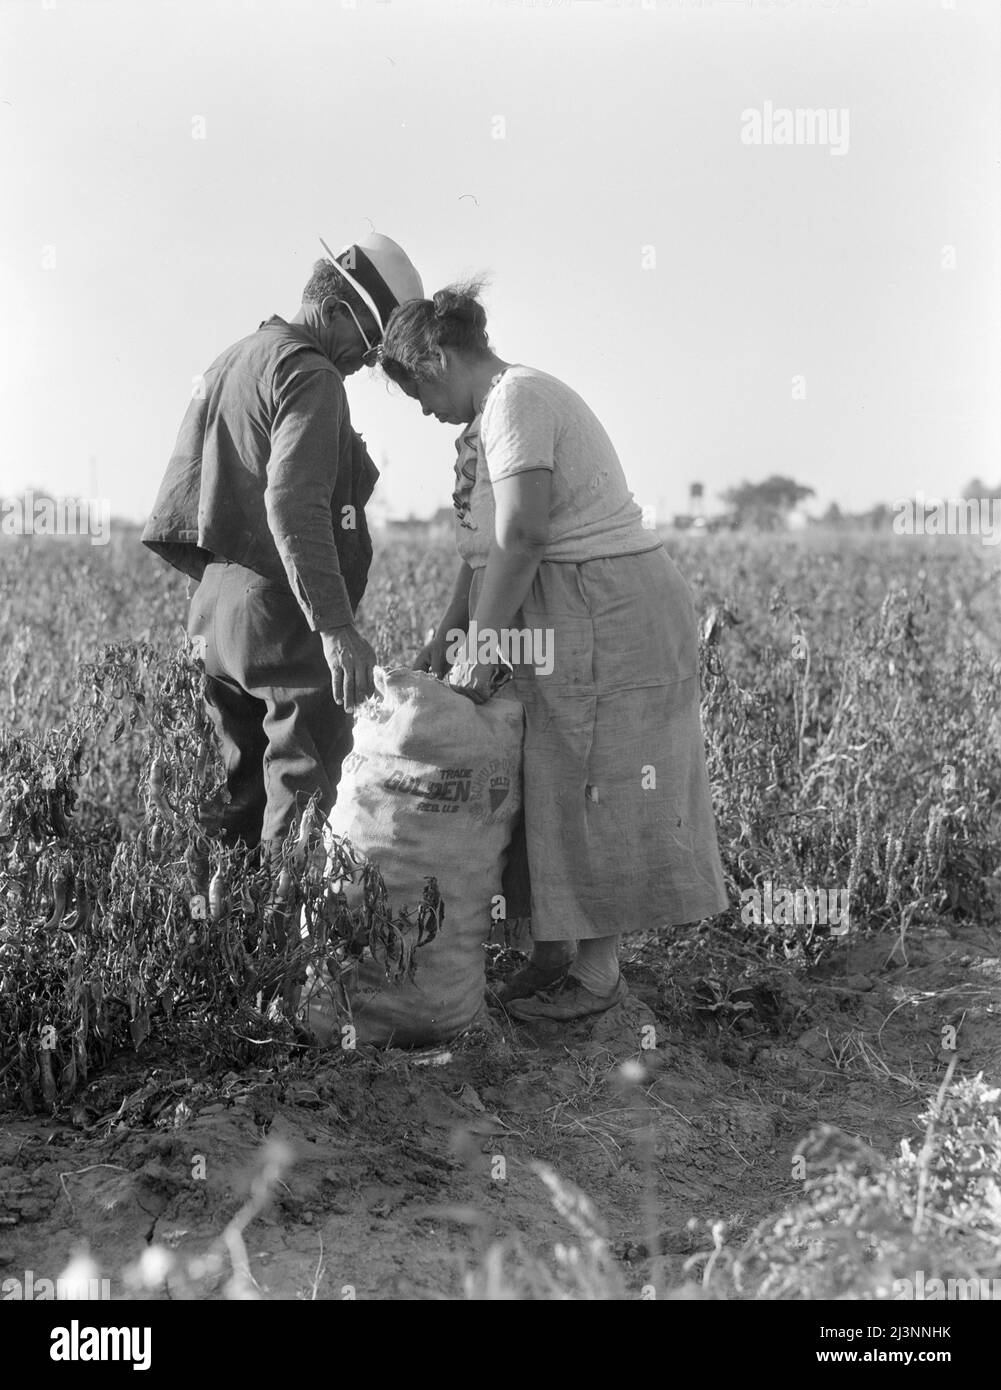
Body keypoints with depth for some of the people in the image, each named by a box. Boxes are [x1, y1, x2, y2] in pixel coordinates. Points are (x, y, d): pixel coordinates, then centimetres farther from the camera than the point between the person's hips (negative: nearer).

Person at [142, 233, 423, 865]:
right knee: (305, 793, -6)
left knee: (246, 793, 15)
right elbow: (294, 505, -25)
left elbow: (185, 498, 22)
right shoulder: (310, 376, -11)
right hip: (287, 620, -9)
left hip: (219, 612, 10)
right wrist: (336, 626, -29)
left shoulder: (232, 359, 19)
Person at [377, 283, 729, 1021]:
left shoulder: (517, 400, -15)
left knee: (593, 790, -2)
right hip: (560, 613, 10)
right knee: (551, 786, 12)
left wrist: (480, 643, -20)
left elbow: (521, 534, -24)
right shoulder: (499, 409, 17)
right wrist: (449, 630, 10)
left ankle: (598, 972, 7)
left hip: (606, 615, -10)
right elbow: (488, 544, 16)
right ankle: (554, 947, 22)